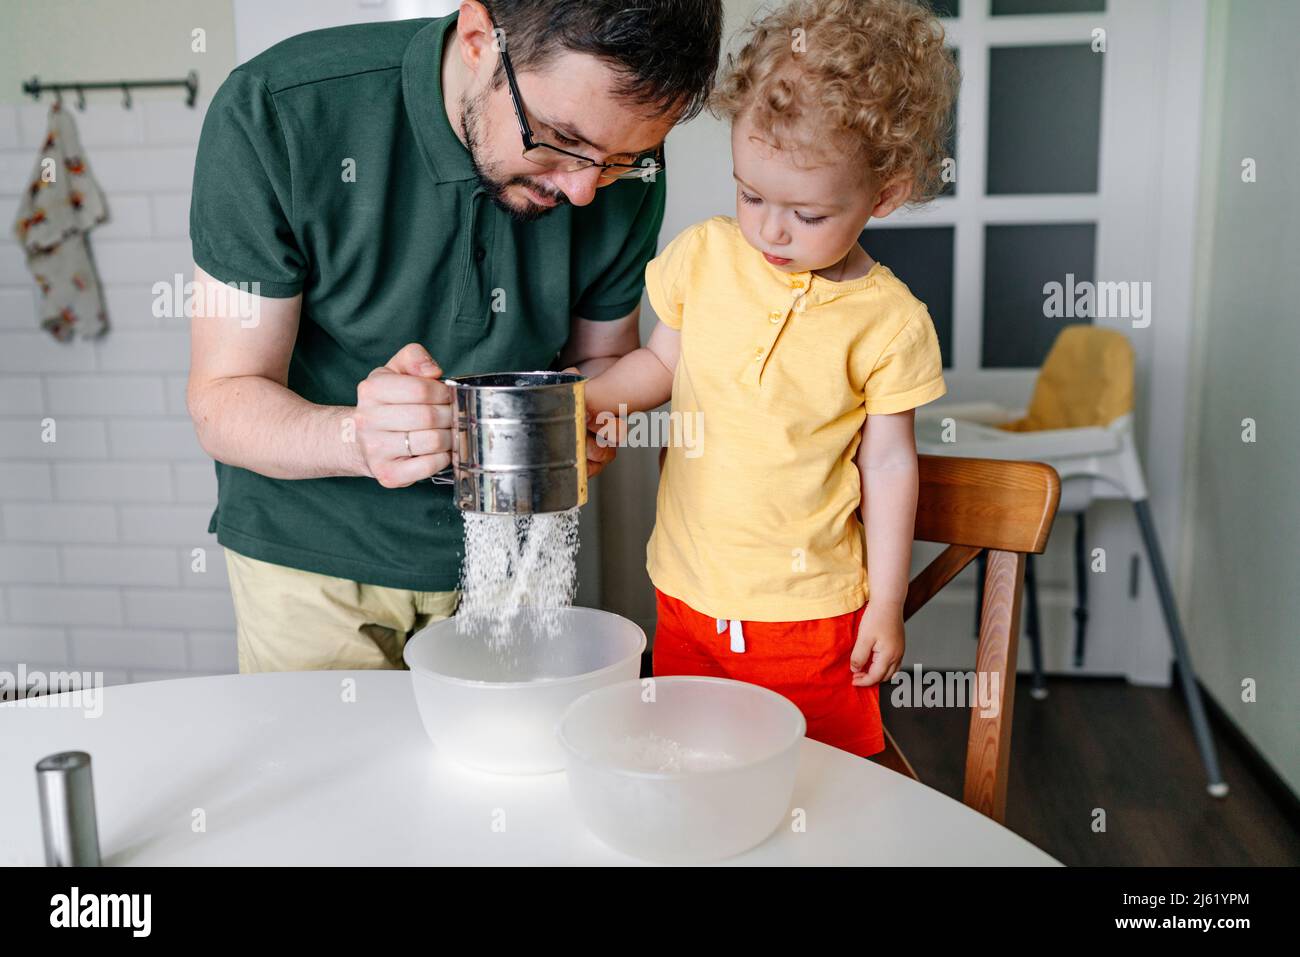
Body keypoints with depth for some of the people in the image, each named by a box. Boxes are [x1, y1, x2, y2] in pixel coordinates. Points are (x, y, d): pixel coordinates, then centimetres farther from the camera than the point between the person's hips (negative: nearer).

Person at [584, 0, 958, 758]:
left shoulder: (888, 320, -12)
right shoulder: (703, 256, -5)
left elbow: (888, 464, -5)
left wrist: (887, 603, -2)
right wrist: (597, 398, -9)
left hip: (809, 613, -3)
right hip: (686, 593, 3)